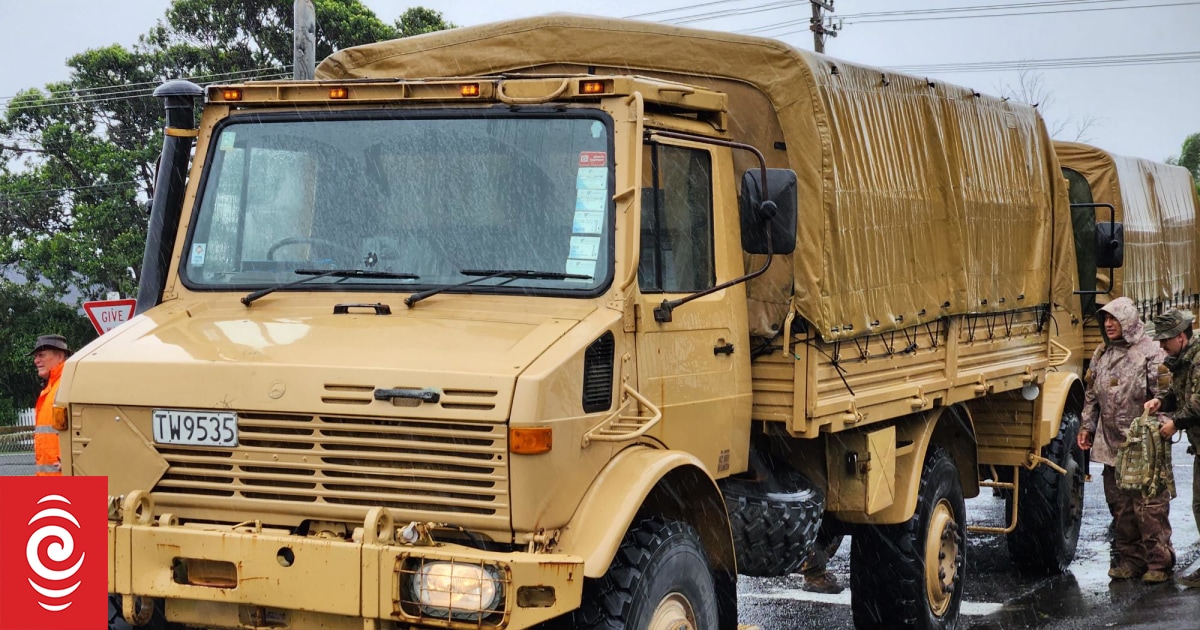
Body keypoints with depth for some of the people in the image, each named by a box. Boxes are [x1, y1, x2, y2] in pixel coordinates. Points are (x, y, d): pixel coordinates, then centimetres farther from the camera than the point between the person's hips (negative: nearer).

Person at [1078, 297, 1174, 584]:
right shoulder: (1101, 355, 14)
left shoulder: (1150, 353, -7)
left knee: (1150, 506, -5)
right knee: (1120, 506, 10)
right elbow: (1092, 395, 21)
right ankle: (1130, 559, 19)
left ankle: (1159, 562, 2)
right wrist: (1087, 426, 14)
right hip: (1110, 444, 7)